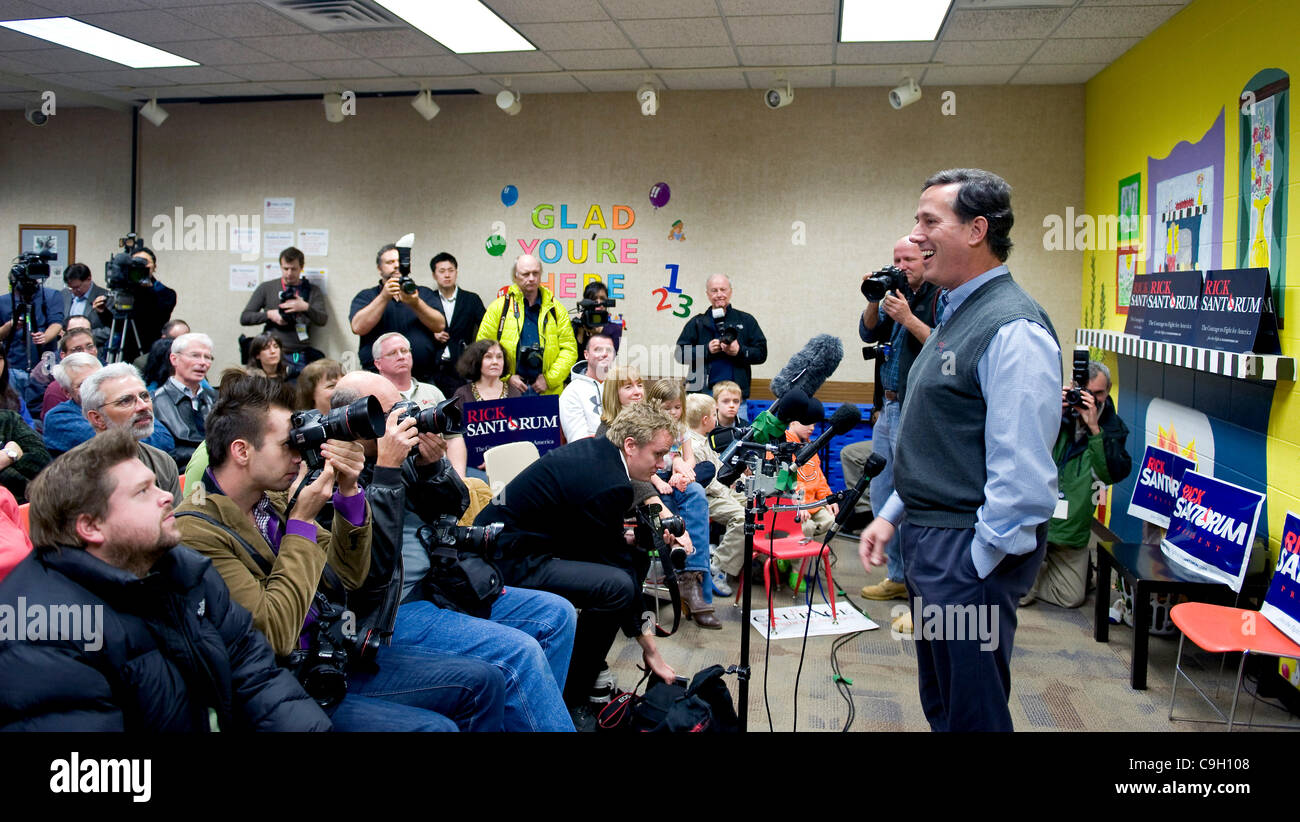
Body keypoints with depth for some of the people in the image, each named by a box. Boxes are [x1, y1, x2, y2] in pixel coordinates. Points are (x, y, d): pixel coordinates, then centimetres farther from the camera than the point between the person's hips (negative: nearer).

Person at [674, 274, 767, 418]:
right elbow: (680, 354, 4)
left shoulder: (746, 321, 11)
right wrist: (706, 350, -9)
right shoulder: (697, 322, 10)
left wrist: (740, 351, -11)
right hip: (703, 392, 0)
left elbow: (761, 354, 6)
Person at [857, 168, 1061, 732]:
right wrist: (894, 515, 17)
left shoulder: (1012, 330, -20)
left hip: (971, 551, -10)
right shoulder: (957, 315, 13)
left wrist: (975, 564, -19)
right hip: (929, 538, 10)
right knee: (940, 705, 22)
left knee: (972, 713, 5)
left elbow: (1021, 473, -24)